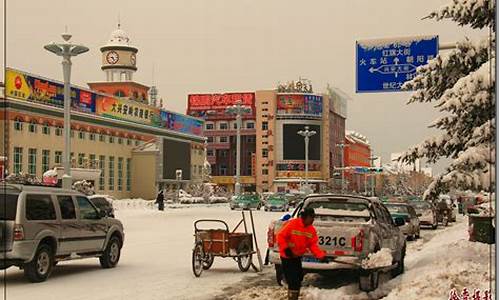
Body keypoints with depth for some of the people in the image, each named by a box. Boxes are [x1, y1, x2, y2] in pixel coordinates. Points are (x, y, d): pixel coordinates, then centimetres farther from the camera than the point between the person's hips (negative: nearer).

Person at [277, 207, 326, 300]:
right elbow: (280, 236, -18)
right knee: (293, 279, -12)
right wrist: (286, 248, -30)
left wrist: (321, 256, -13)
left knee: (298, 278, 17)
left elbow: (313, 245, -1)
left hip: (297, 257, 7)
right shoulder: (292, 224, -21)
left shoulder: (311, 230, -2)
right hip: (287, 257, -7)